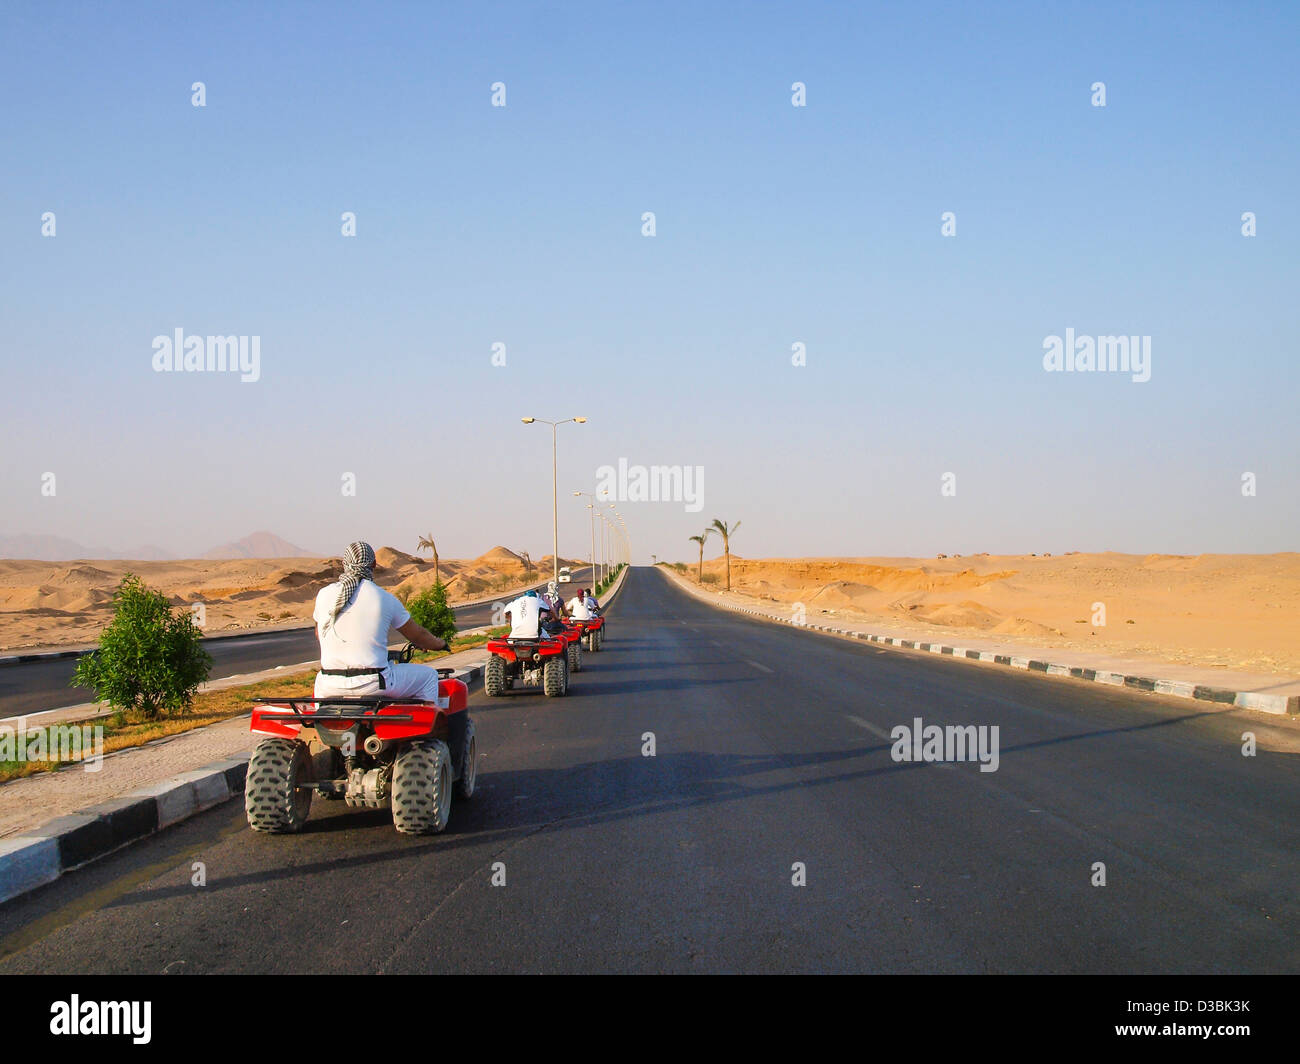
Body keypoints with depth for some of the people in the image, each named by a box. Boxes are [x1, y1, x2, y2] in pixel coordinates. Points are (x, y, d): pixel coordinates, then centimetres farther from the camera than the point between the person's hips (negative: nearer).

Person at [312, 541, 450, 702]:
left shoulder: (324, 595, 2)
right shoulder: (385, 598, -4)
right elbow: (417, 635, 8)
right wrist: (440, 643, 30)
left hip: (331, 688, 4)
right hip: (373, 684, -3)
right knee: (428, 675, 17)